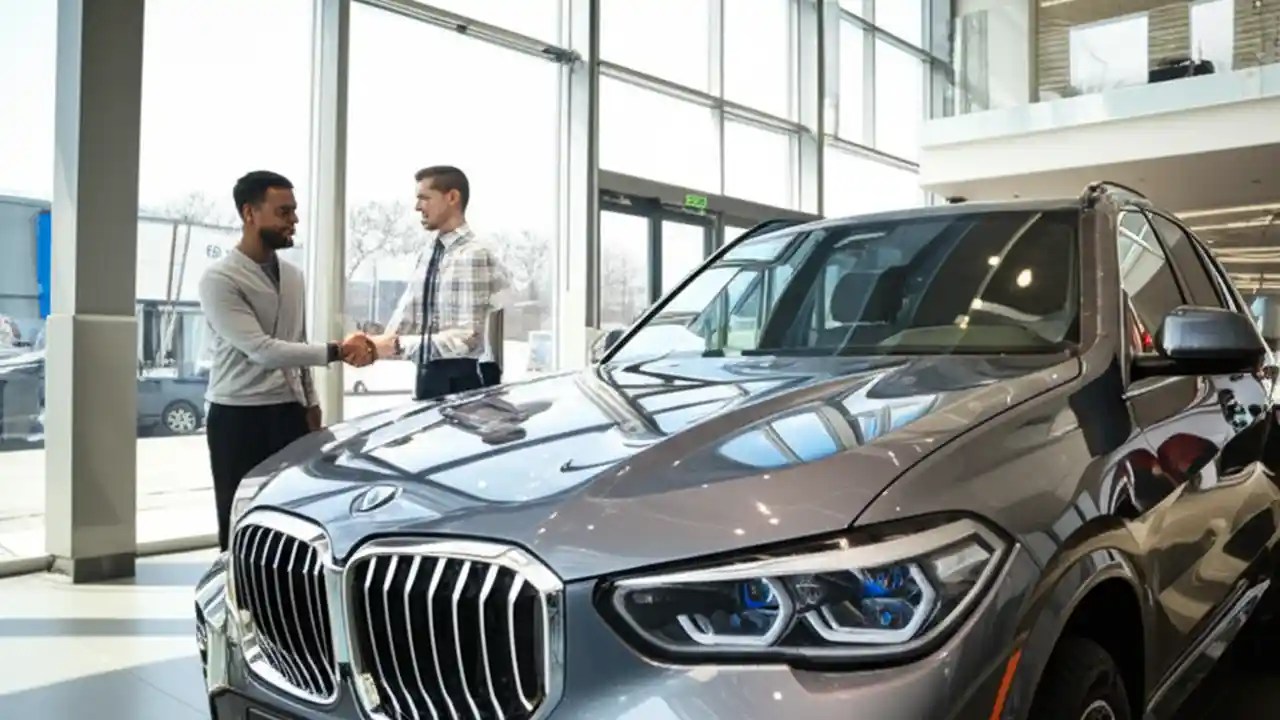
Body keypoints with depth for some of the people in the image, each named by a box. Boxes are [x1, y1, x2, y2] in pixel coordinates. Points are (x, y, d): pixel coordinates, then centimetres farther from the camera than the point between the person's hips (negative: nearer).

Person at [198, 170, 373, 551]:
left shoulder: (292, 276, 10)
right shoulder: (220, 279, -13)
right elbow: (262, 350, -22)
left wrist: (310, 403, 15)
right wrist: (337, 351, -23)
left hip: (289, 413, 6)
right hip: (238, 418, -6)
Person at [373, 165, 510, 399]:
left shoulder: (473, 255, -16)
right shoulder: (427, 256, 11)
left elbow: (467, 337, -22)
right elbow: (405, 317, 7)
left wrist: (398, 346, -23)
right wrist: (379, 344, -12)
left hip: (460, 380, -8)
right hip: (428, 375, 8)